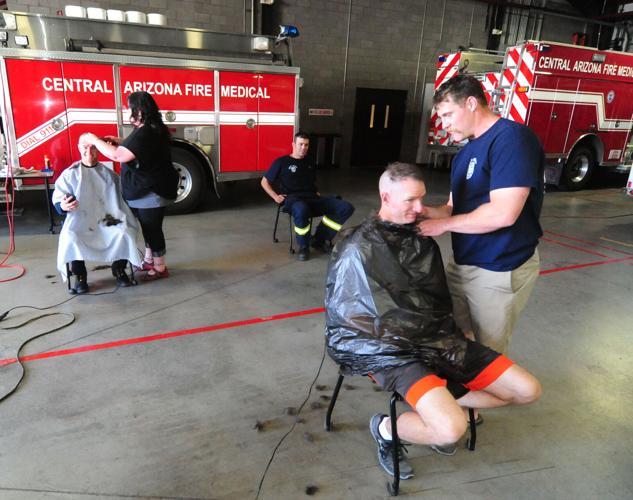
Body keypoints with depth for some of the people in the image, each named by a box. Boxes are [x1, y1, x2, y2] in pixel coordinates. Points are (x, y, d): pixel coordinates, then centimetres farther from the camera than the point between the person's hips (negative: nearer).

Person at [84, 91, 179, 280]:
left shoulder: (145, 133, -24)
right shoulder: (150, 129, 9)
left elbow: (118, 155, -28)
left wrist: (95, 140, -15)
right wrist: (120, 141, 13)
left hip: (151, 192, -10)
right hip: (146, 191, 10)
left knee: (153, 229, 1)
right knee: (148, 227, 20)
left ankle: (160, 268, 13)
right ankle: (149, 261, 35)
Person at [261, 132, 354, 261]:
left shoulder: (309, 163, 25)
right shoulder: (282, 162, 9)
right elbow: (264, 181, 12)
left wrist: (316, 192, 17)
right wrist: (275, 197, -2)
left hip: (312, 198, 6)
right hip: (293, 199, -6)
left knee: (346, 207, -14)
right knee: (301, 210, -46)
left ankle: (320, 239, -4)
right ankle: (304, 246, -19)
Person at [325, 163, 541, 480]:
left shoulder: (421, 237, 11)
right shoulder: (358, 249, -10)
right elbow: (343, 315, -9)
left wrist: (449, 337, 9)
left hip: (440, 340, 7)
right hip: (393, 351, -7)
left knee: (527, 390, 0)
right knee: (450, 429, -29)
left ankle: (441, 404, 15)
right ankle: (385, 429, 4)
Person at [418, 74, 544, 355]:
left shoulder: (512, 138, -16)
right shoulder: (465, 152, 13)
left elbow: (503, 213, -26)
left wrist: (444, 224, -15)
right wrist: (425, 211, -7)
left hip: (499, 271, -8)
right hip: (461, 263, 8)